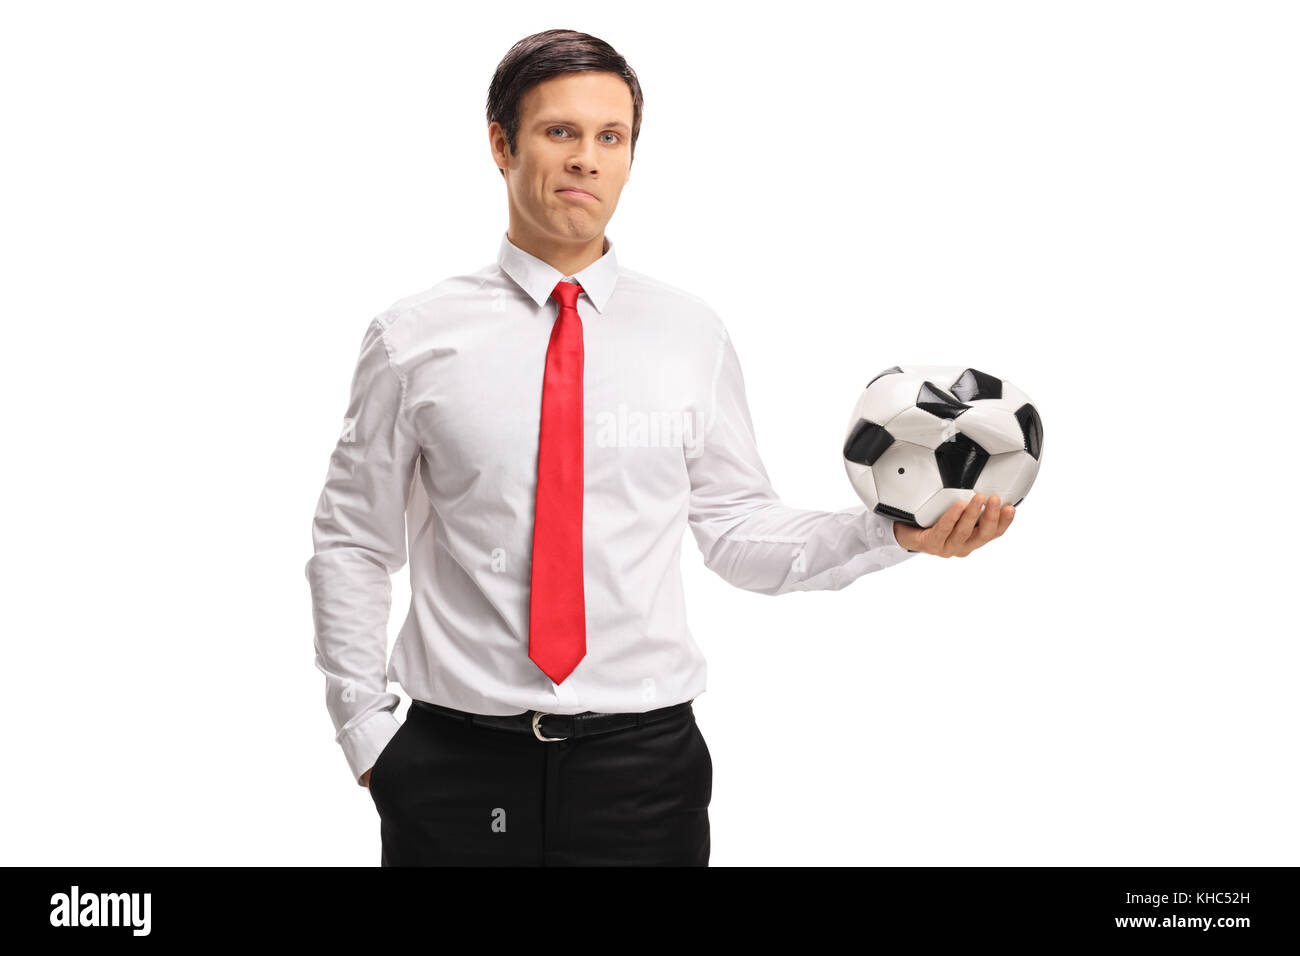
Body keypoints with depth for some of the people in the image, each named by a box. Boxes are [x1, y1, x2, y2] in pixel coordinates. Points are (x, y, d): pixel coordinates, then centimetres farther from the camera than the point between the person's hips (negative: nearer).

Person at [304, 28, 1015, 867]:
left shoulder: (693, 337, 3)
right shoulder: (413, 340, 0)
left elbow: (740, 531, 4)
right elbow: (351, 546, 4)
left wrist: (893, 534, -10)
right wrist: (365, 730, -1)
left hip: (641, 763, 1)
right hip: (458, 762, 0)